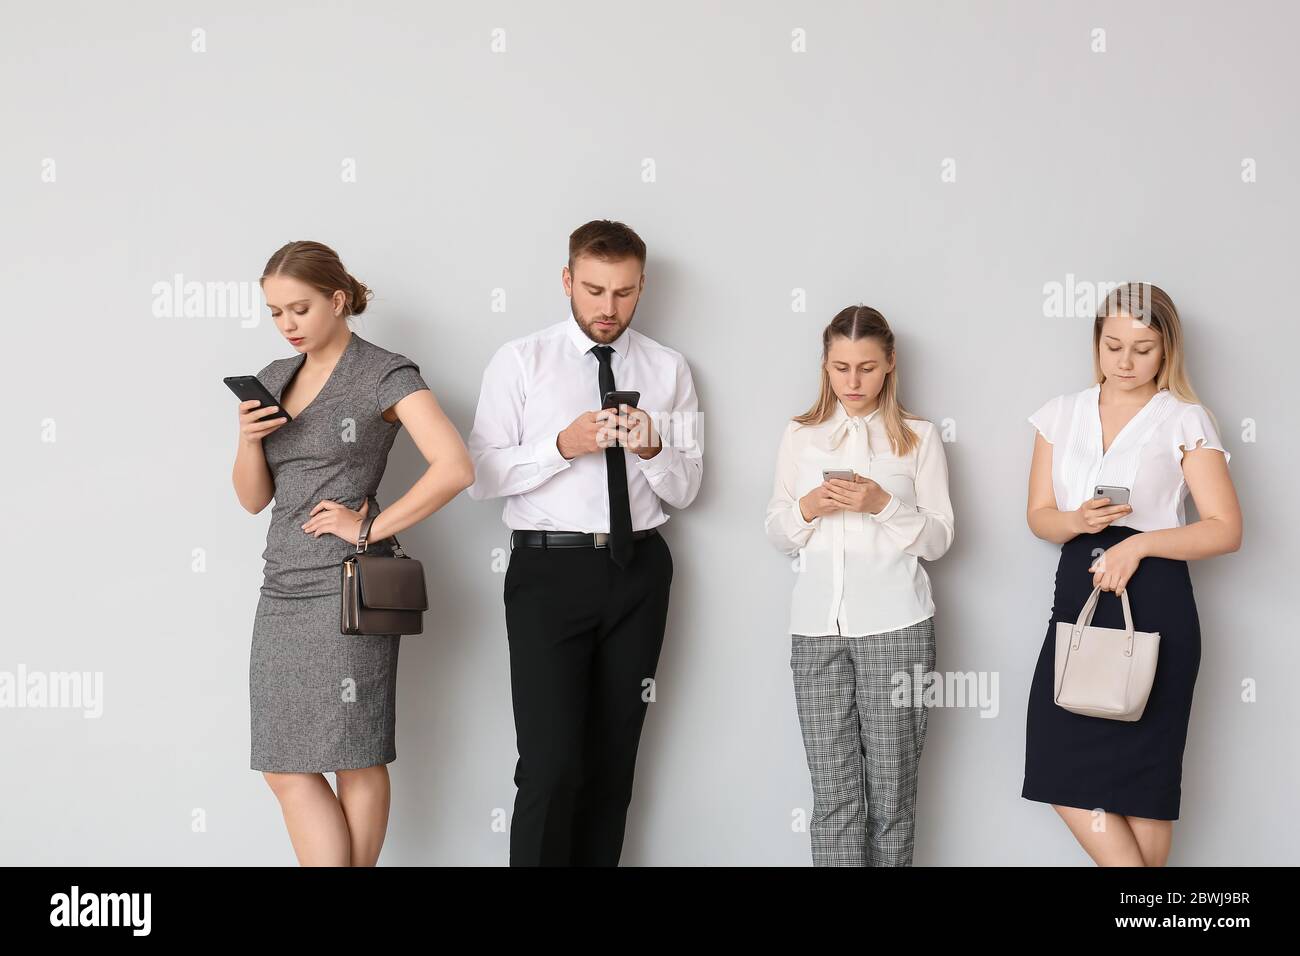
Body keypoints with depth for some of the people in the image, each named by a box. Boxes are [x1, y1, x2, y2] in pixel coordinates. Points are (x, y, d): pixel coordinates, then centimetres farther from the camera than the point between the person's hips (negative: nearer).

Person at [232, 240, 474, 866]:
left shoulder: (385, 374, -5)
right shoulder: (273, 379, 14)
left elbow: (455, 468, -17)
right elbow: (253, 499, 15)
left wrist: (372, 528, -13)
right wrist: (248, 439, -4)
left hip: (346, 587, -7)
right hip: (282, 587, 7)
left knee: (356, 761, 1)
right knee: (285, 768, 4)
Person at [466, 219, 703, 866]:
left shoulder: (668, 369, 9)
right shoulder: (520, 362, 2)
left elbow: (685, 489, 7)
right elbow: (481, 474, -5)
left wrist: (652, 450, -13)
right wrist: (563, 445, -18)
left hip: (638, 571, 3)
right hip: (550, 569, -3)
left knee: (614, 760, 11)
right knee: (551, 764, -11)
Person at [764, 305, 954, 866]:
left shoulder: (919, 437, 7)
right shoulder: (800, 436, 13)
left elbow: (938, 540, 3)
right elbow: (777, 534, 14)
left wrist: (884, 505, -13)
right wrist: (809, 508, -7)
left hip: (895, 627, -2)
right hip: (817, 627, 2)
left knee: (891, 787, 1)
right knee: (833, 792, -1)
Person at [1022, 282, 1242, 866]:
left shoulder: (1185, 421, -2)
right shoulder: (1062, 414, 10)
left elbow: (1226, 529, -6)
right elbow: (1039, 515, 10)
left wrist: (1139, 542, -19)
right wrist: (1078, 521, -12)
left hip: (1153, 601, -4)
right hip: (1077, 594, 4)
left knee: (1143, 775, 0)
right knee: (1063, 768, 1)